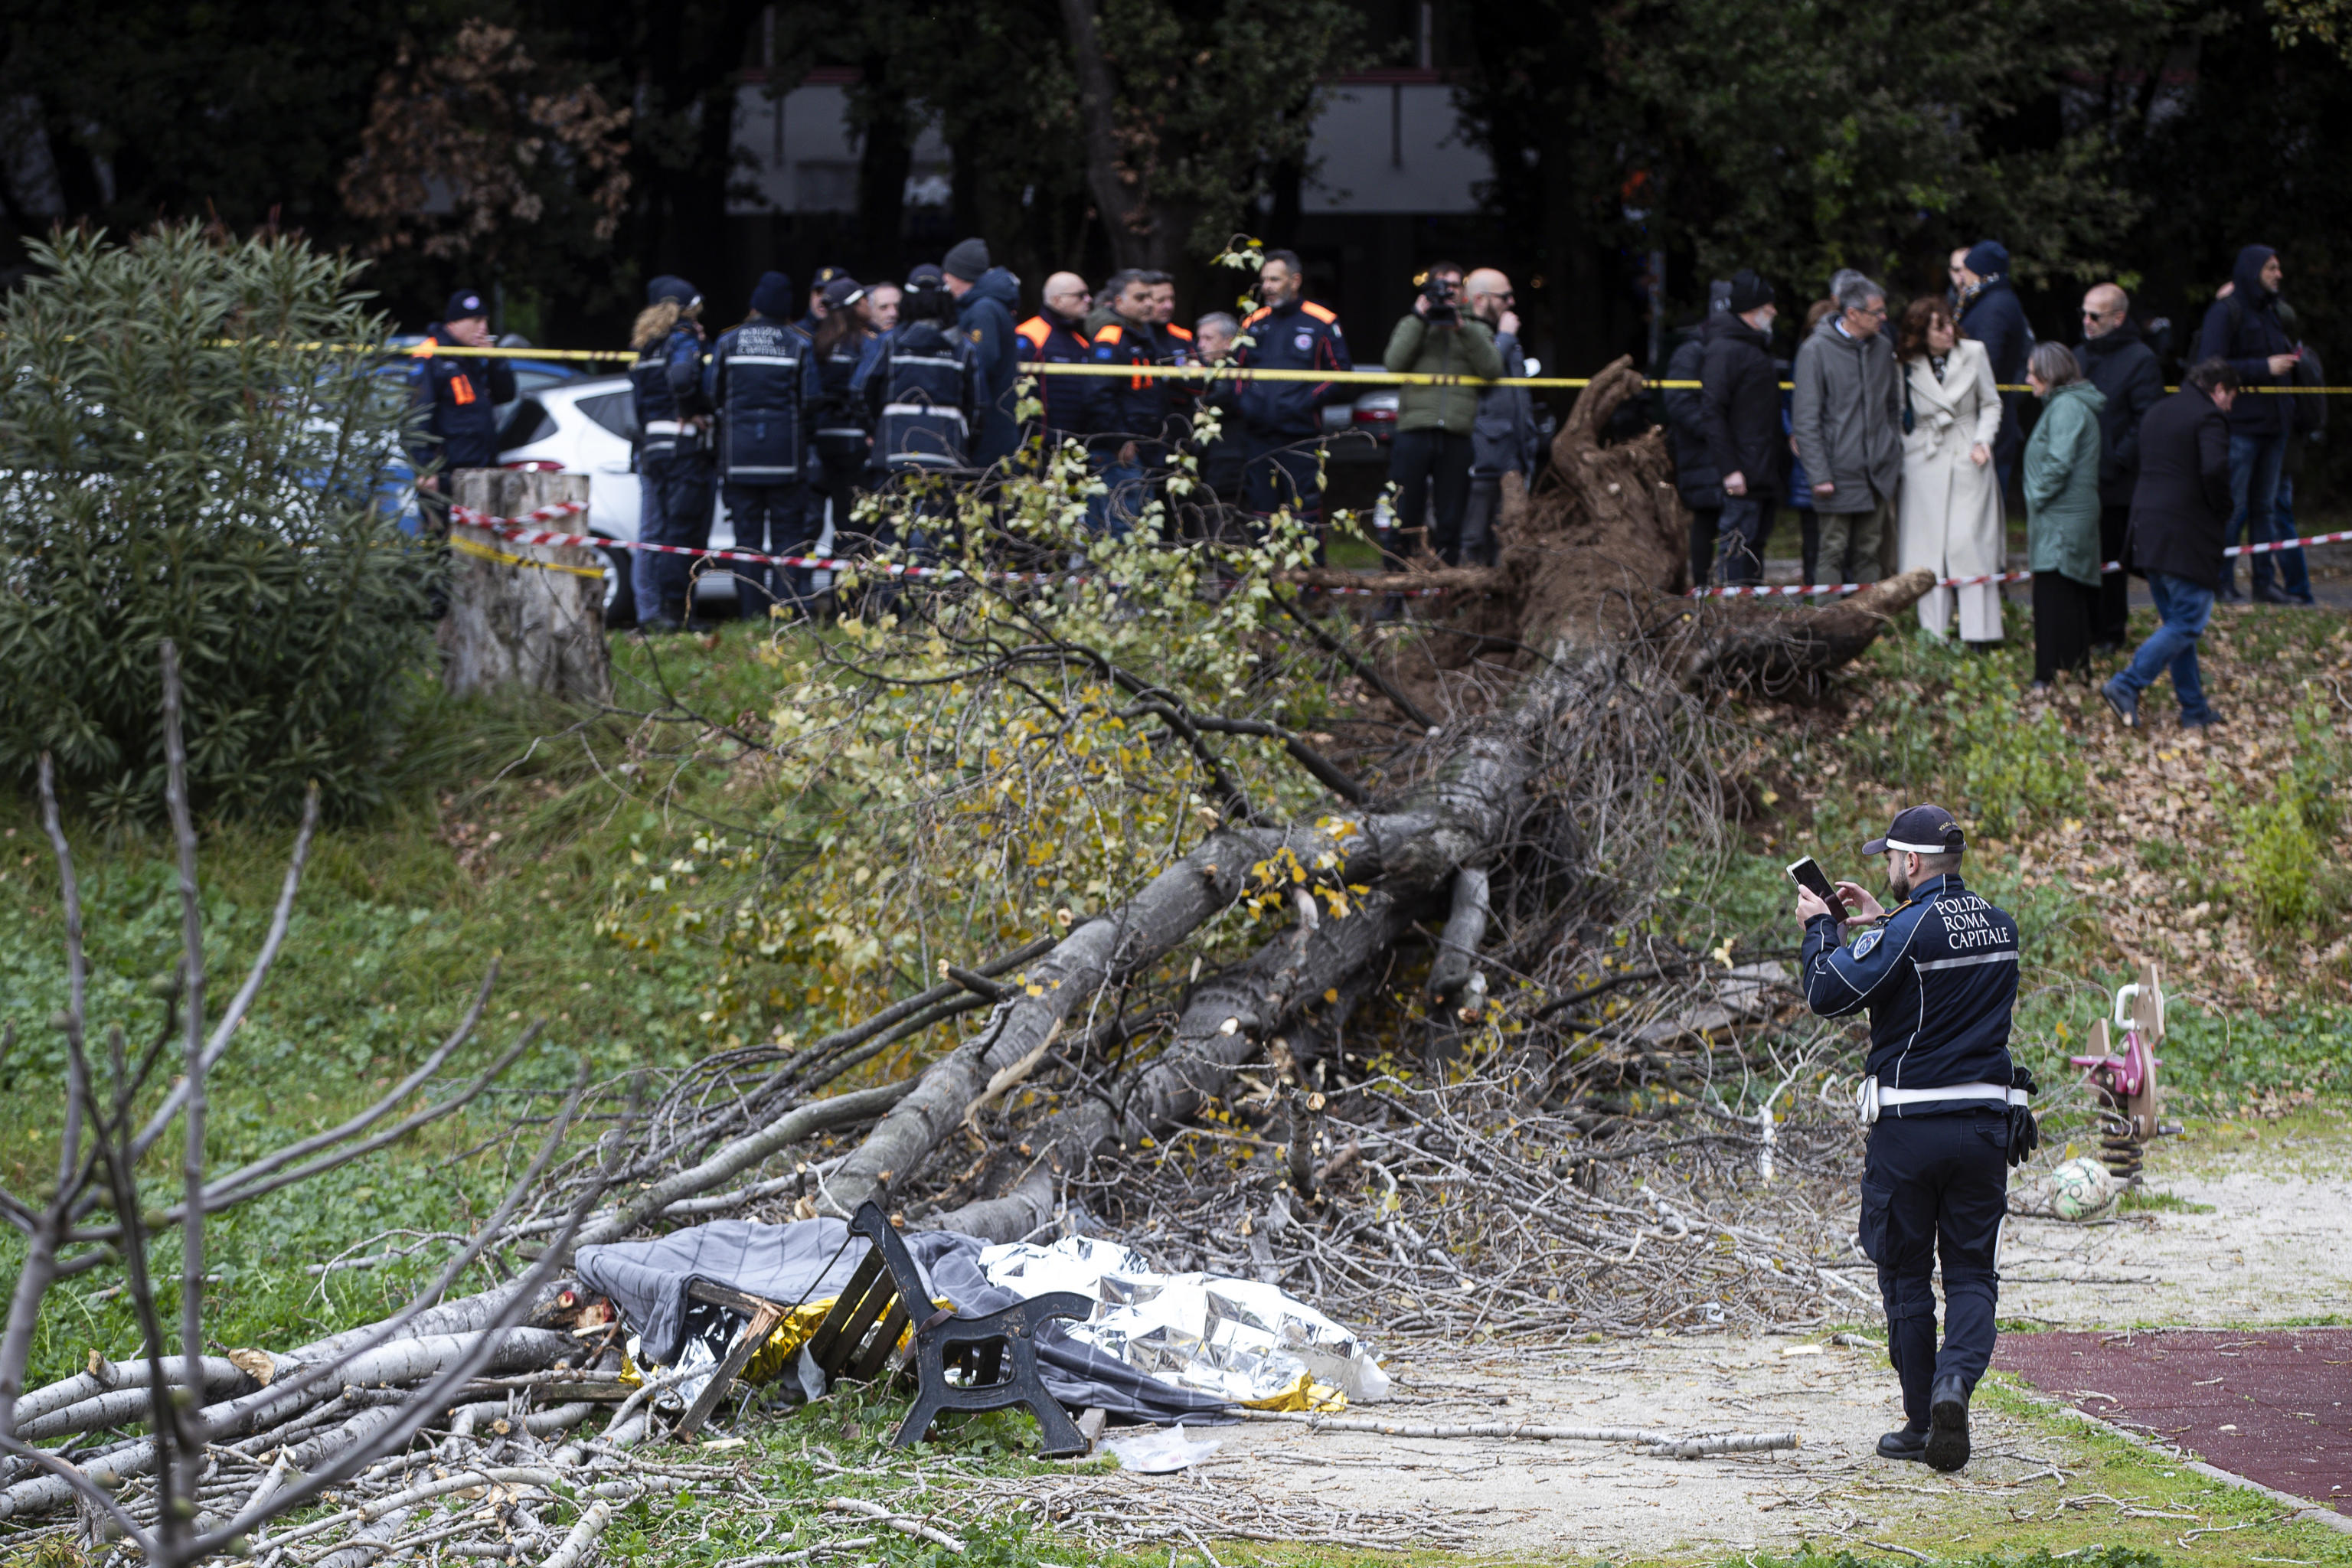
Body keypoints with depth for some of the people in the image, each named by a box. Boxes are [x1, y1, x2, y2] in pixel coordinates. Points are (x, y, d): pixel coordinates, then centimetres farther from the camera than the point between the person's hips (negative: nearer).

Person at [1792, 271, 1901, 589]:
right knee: (1833, 553, -3)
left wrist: (1894, 461, 13)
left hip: (1878, 476, 5)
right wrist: (1819, 475, -13)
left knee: (1869, 552, 8)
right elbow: (1805, 418, -9)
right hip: (1839, 474, -5)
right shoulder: (1816, 350, -9)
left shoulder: (1883, 349, 8)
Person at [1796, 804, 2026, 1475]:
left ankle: (1920, 1424, 10)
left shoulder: (1908, 930, -14)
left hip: (1908, 1126, -4)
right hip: (1986, 1122, 5)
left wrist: (1820, 929, 3)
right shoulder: (2000, 927, 7)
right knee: (1972, 1273, 8)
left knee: (1906, 1276, 8)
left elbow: (1829, 993, -13)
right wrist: (1879, 922, 24)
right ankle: (1957, 1379, -18)